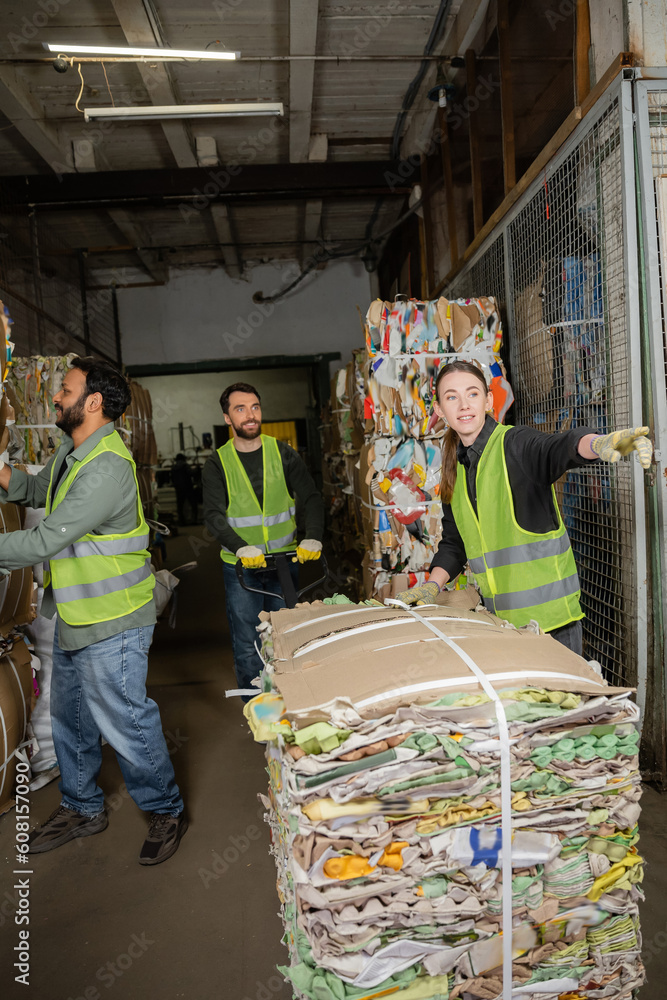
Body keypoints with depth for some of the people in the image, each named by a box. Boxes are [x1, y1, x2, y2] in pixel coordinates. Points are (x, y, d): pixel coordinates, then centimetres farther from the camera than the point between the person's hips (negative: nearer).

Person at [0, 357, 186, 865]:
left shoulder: (107, 466, -26)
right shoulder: (73, 450, 6)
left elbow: (47, 540, -28)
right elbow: (41, 487, 19)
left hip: (111, 622, -10)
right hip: (74, 616, 10)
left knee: (125, 722, 3)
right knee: (70, 719, 22)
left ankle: (167, 812, 26)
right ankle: (83, 809, 42)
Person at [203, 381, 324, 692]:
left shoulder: (283, 453, 4)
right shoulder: (217, 464, 0)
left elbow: (311, 499, -2)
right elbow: (214, 516, -10)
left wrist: (313, 538, -20)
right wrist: (241, 548, -28)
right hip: (241, 565, -1)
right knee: (247, 646, 1)